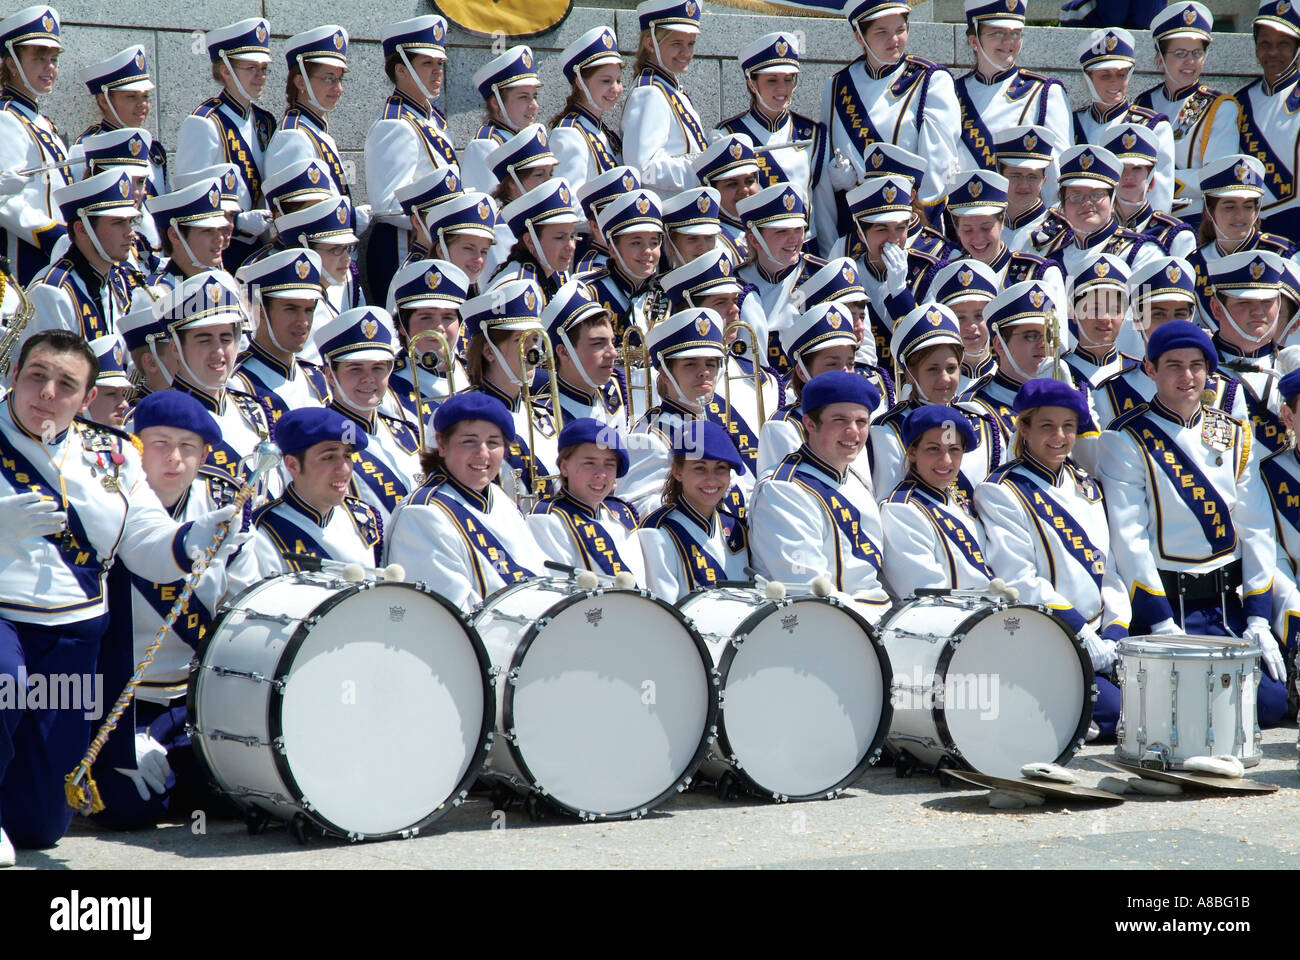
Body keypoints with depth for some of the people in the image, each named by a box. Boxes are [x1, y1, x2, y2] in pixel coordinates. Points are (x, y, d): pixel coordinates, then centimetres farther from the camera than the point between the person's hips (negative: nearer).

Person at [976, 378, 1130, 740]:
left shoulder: (1088, 489, 18)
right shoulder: (1000, 493, -3)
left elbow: (1111, 572, 15)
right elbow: (1020, 581, -13)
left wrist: (1115, 637, -3)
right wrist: (1087, 640, -18)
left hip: (1098, 639, 7)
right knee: (1116, 713, -25)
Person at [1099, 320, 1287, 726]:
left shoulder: (1234, 435, 10)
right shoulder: (1127, 441, -5)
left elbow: (1256, 530, 6)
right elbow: (1128, 537, -11)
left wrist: (1258, 619, -4)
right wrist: (1162, 625, -17)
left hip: (1228, 601, 5)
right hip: (1166, 603, -5)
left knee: (1271, 701, -10)